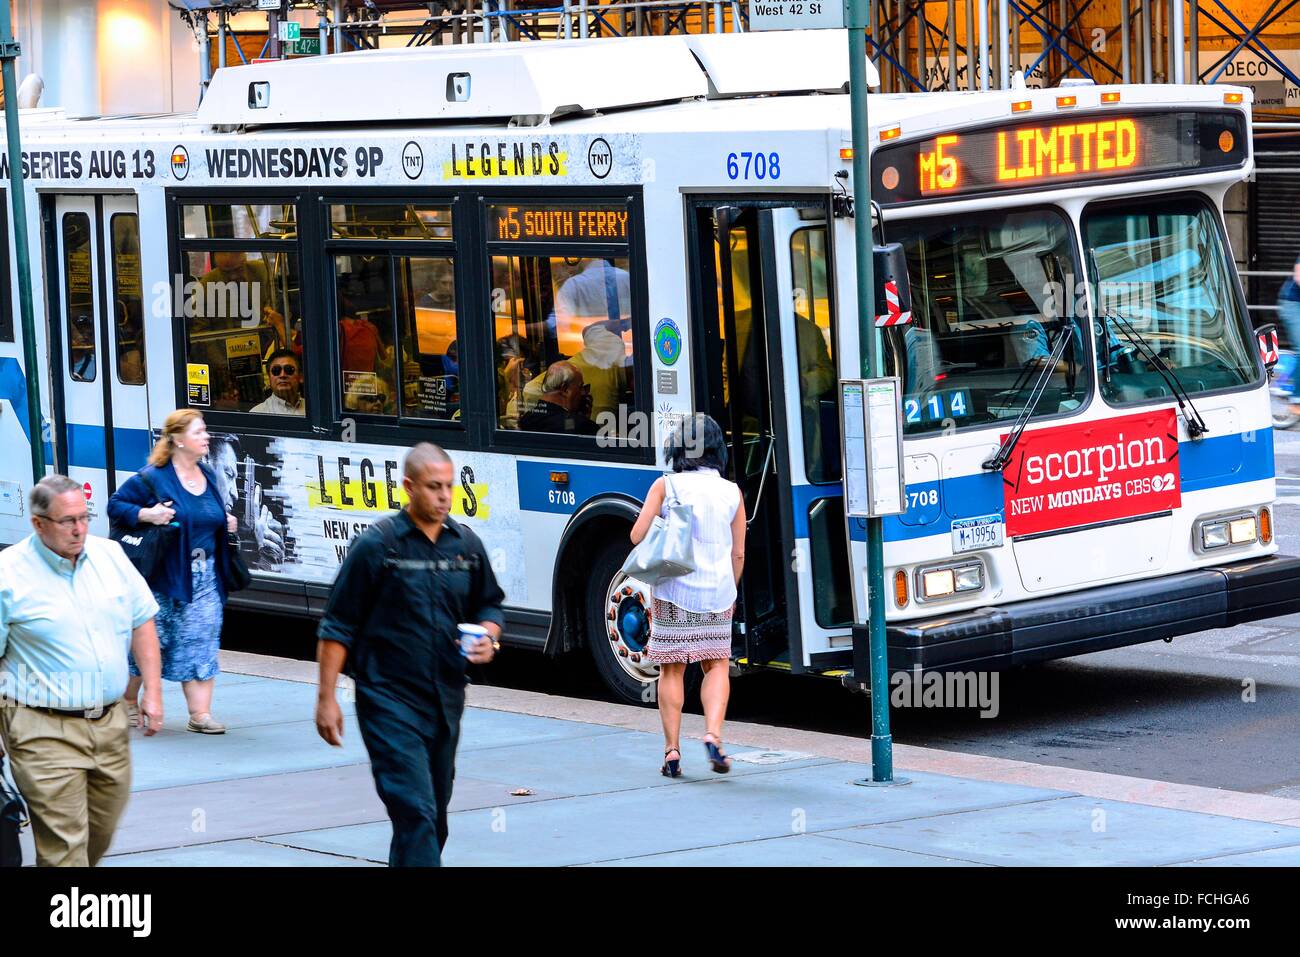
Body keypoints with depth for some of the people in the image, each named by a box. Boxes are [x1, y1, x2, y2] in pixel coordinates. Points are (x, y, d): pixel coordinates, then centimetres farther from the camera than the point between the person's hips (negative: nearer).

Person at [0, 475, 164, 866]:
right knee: (64, 845, -8)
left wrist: (153, 691, 7)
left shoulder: (110, 555, 6)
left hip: (110, 723, 6)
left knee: (101, 834, 14)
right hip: (45, 731, -5)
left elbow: (142, 622, 15)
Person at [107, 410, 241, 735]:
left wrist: (226, 524, 8)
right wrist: (146, 514, -22)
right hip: (164, 575, -5)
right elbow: (115, 505, -8)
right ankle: (127, 701, 24)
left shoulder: (208, 477, 11)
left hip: (205, 577, 6)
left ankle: (200, 713, 0)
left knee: (201, 641, -1)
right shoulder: (153, 478, -11)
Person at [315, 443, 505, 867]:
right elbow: (337, 628, -5)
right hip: (390, 700, -6)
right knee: (415, 812, -16)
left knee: (434, 816, 13)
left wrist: (487, 637, -2)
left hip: (446, 701, 6)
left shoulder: (467, 545, 8)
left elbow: (489, 605, 21)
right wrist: (326, 698, -9)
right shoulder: (377, 545, -8)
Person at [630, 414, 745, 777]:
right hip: (717, 593, 1)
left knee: (672, 670, 7)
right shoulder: (731, 492, 3)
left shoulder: (666, 486, -4)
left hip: (674, 591, -1)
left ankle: (672, 750, 3)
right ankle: (713, 734, -10)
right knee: (716, 666, 11)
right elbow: (738, 553, 7)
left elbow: (638, 535, -8)